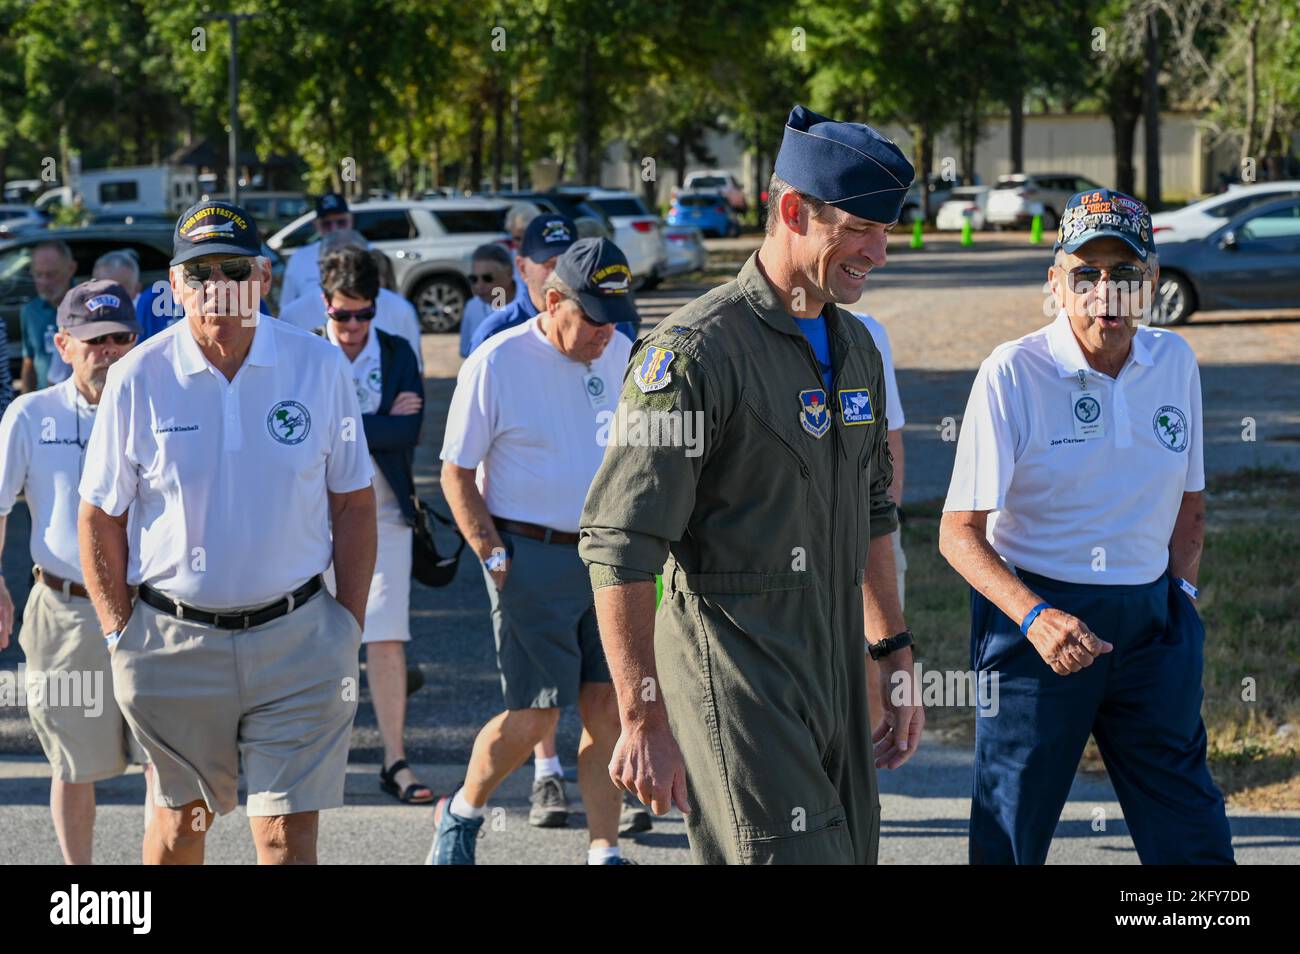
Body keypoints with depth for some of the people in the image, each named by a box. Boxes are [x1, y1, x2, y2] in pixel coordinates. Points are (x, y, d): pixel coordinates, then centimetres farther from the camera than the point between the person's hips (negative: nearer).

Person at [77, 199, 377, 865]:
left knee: (289, 835, -5)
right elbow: (99, 518, 4)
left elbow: (354, 504, 6)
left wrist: (350, 627, 1)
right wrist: (122, 635, -1)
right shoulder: (138, 379, -4)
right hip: (175, 644, 0)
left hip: (296, 636, 0)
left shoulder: (320, 368, -2)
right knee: (182, 818, 15)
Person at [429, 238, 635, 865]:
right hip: (532, 557, -5)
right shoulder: (495, 364, -10)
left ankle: (604, 850, 8)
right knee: (536, 716, -4)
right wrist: (493, 556, -11)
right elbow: (456, 473, -5)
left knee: (607, 707, 1)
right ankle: (461, 815, 20)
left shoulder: (617, 353, 6)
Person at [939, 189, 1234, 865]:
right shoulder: (1012, 374, -11)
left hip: (1149, 623, 4)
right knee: (1009, 838, 2)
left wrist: (1180, 593, 6)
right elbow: (959, 531, -13)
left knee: (1192, 835, 5)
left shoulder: (1174, 362, 4)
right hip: (1037, 615, -4)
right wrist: (1034, 617, -26)